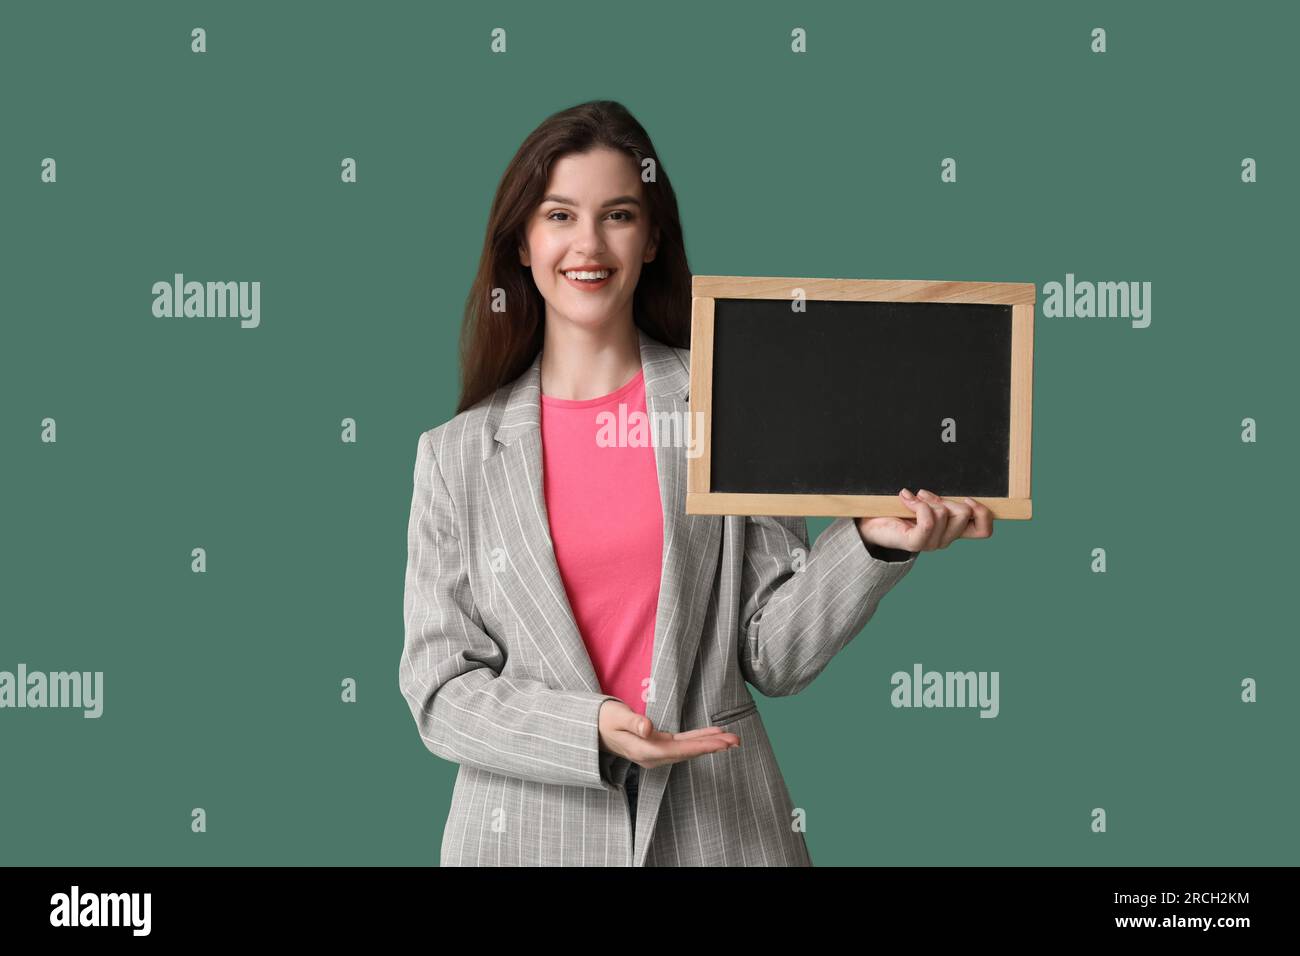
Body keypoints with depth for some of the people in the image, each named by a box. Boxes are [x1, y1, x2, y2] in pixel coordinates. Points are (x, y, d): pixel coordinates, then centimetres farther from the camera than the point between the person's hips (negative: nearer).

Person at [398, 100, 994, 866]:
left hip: (719, 825, 0)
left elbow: (774, 654, 0)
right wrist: (589, 733, -17)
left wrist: (872, 544, -15)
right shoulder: (458, 453, 0)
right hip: (531, 829, 0)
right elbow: (440, 687, -2)